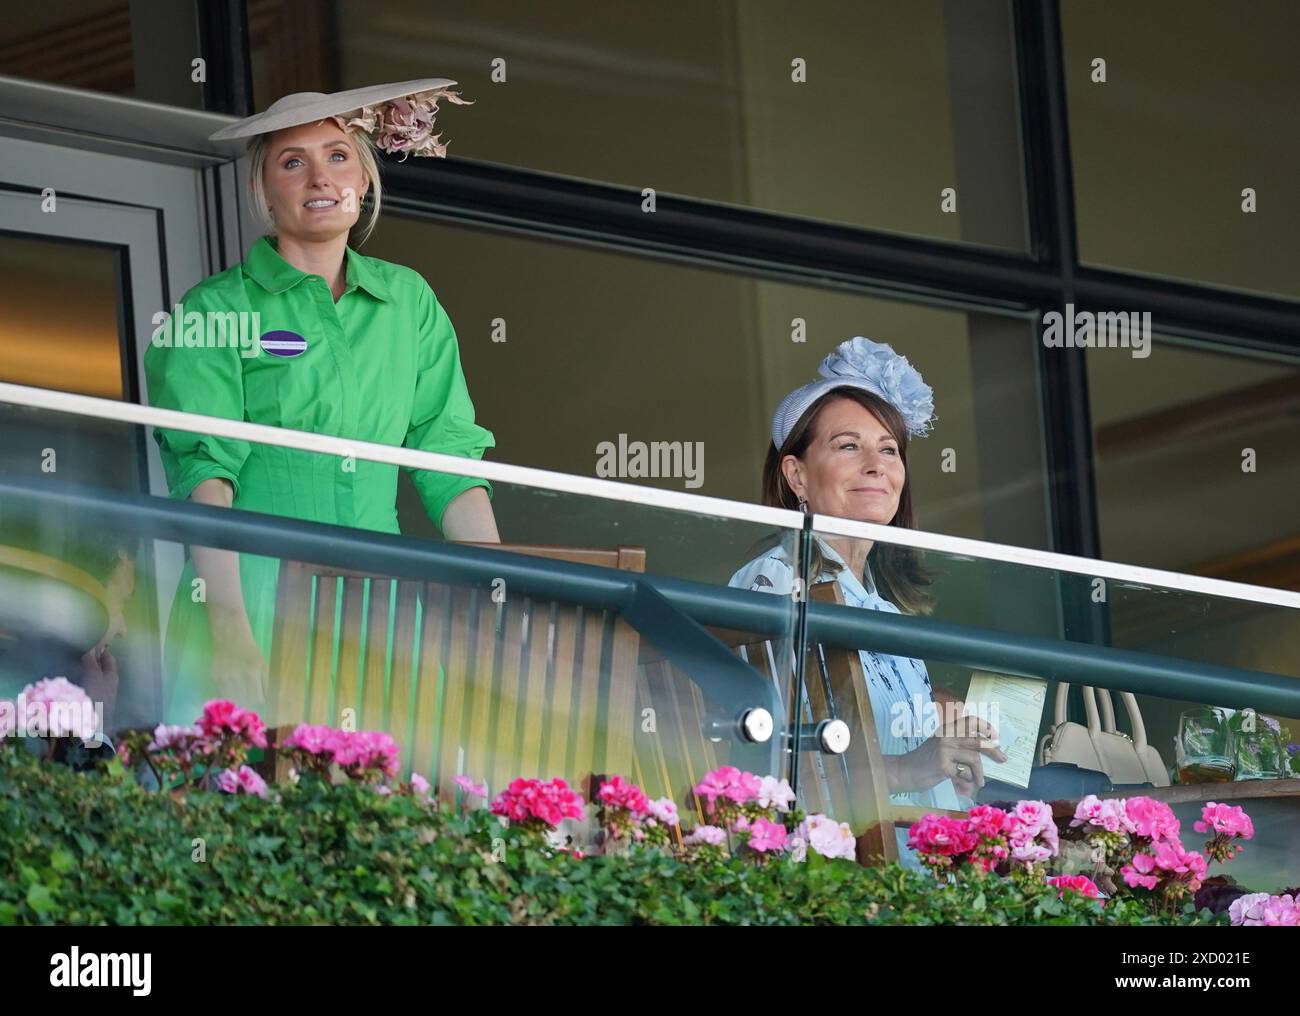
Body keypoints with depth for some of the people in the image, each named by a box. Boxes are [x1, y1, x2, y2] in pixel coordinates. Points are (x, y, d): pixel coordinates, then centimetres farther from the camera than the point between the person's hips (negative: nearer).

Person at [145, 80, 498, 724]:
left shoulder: (409, 301, 15)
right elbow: (204, 471, -8)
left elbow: (449, 458, 13)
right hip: (253, 603, -3)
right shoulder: (214, 309, 2)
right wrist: (229, 623, -21)